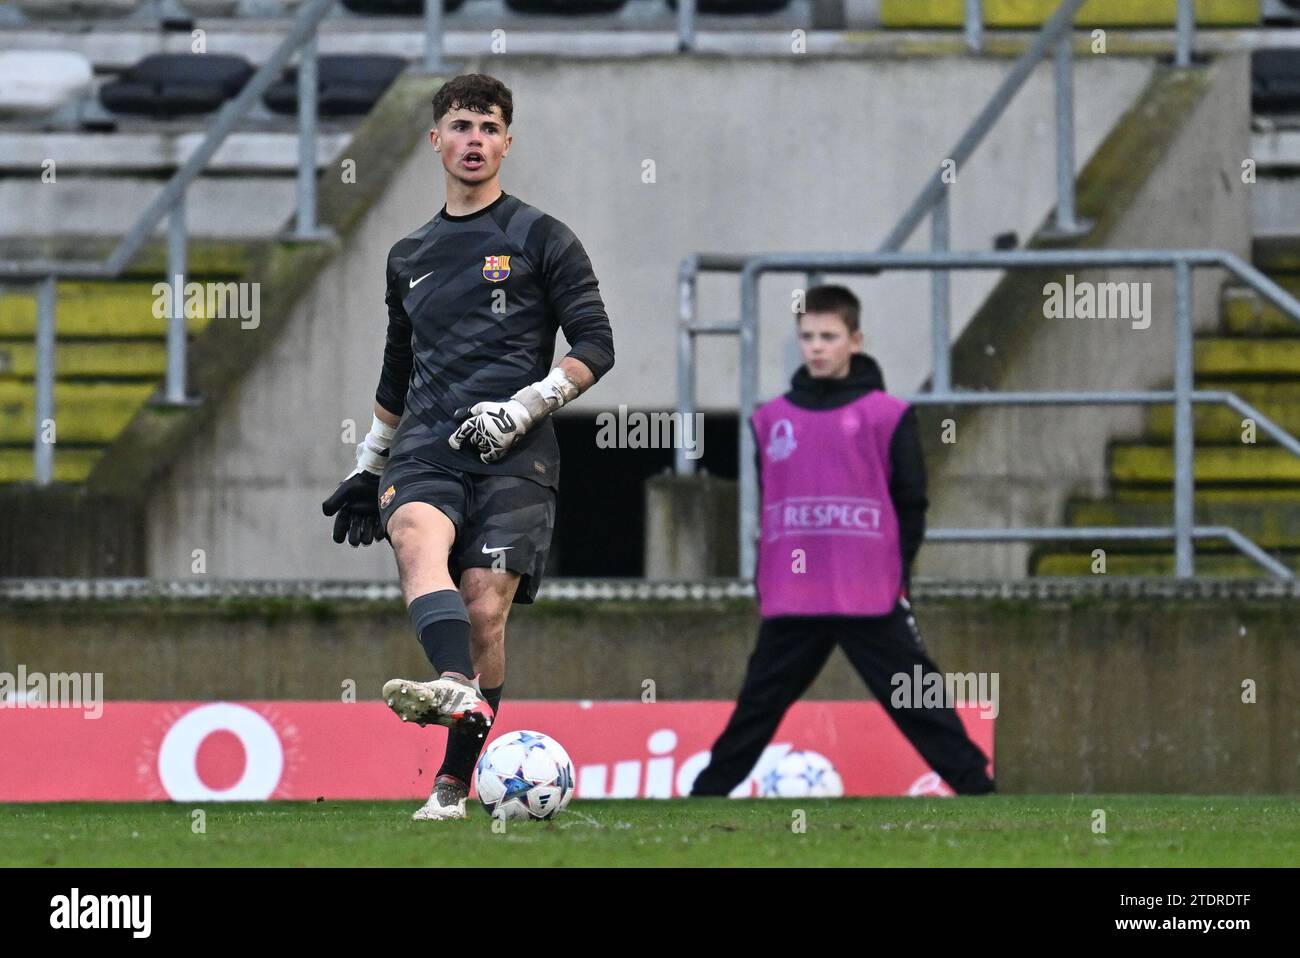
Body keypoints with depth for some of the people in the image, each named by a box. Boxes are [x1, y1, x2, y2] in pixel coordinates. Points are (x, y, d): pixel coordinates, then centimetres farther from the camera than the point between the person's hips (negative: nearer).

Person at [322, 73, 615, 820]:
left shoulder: (541, 239, 8)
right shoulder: (410, 258, 22)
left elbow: (596, 347, 3)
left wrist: (522, 408, -10)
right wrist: (366, 469, 32)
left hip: (513, 457, -3)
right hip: (426, 450, 3)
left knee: (485, 610, -13)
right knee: (417, 535, -31)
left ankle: (455, 784, -4)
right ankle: (459, 692, -55)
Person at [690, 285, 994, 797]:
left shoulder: (887, 415, 0)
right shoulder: (771, 419, 10)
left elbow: (911, 504, 3)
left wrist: (897, 573, -2)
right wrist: (764, 579, 12)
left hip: (869, 600, -3)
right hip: (791, 602, 3)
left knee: (917, 705, -4)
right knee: (758, 707, 9)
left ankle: (976, 788, -2)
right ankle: (706, 795, 15)